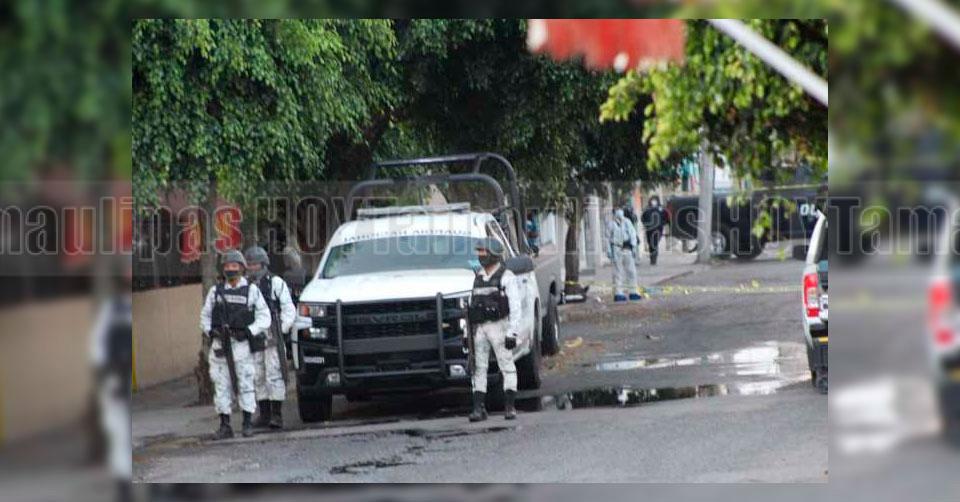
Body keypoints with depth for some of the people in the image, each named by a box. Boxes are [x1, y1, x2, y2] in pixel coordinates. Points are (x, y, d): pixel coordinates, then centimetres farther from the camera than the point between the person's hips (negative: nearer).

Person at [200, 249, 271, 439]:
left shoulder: (251, 290, 5)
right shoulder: (215, 291, 12)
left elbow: (264, 317, 3)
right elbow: (205, 315, 16)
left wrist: (249, 331, -11)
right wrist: (210, 332, -2)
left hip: (241, 344, -2)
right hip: (220, 345, 2)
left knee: (245, 384, -2)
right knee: (221, 386, 1)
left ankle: (248, 423, 4)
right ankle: (225, 426, 4)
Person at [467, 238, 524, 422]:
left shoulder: (506, 277, -5)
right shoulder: (478, 277, 14)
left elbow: (515, 307, -9)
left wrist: (512, 333, -17)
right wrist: (471, 329, 12)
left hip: (498, 326, -6)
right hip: (479, 328, 6)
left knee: (507, 366, -3)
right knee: (479, 367, 1)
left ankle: (510, 407, -3)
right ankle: (479, 408, 0)